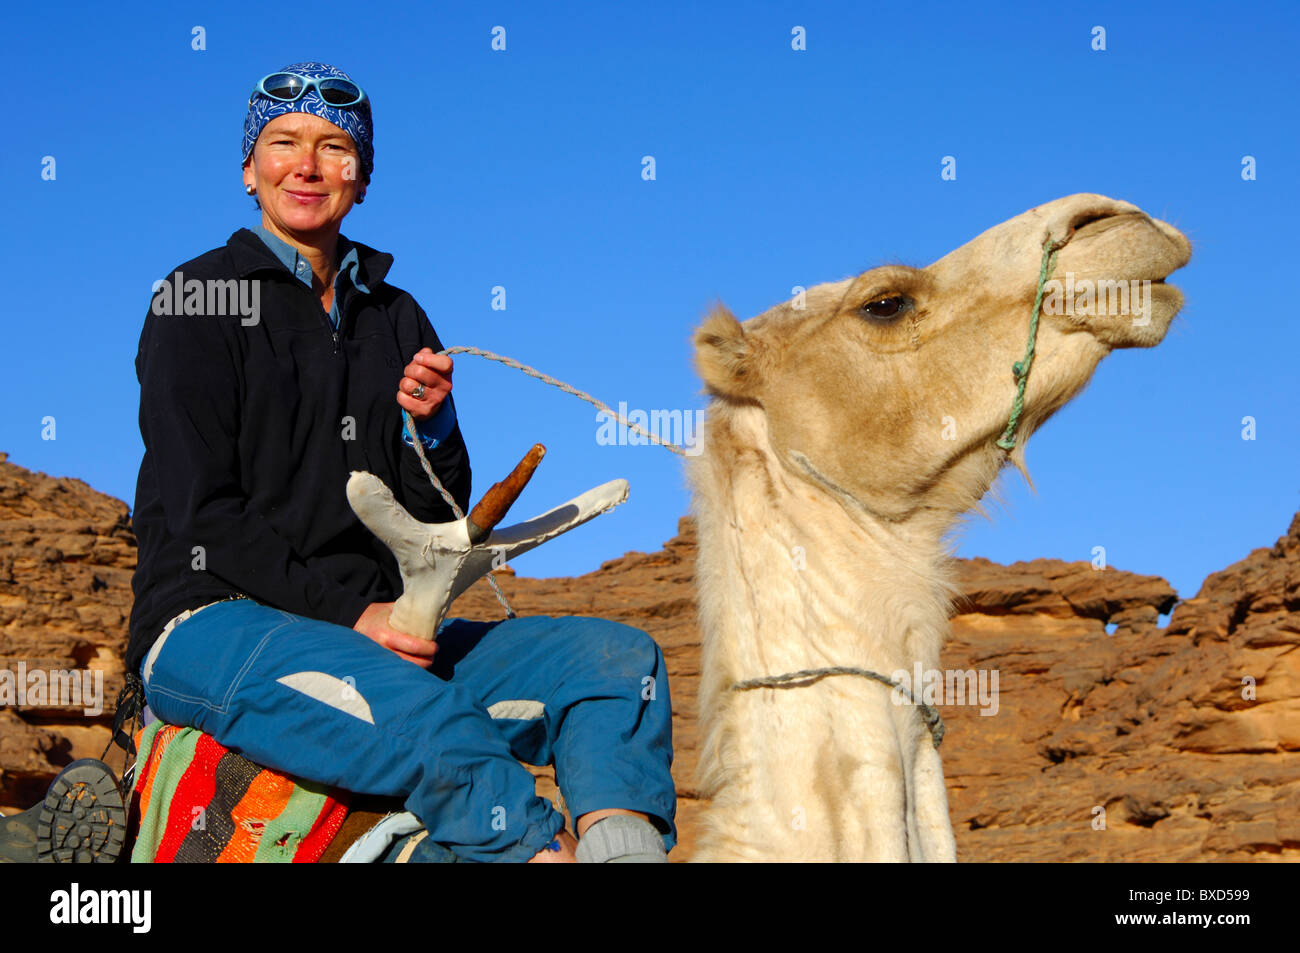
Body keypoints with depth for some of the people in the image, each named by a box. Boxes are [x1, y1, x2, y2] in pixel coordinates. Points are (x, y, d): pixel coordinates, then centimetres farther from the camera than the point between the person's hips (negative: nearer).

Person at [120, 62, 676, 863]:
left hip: (382, 630, 6)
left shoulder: (396, 318, 18)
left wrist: (432, 427, -8)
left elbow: (438, 522, 13)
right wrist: (348, 613, -16)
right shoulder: (199, 300, 3)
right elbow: (201, 513, -7)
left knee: (620, 658, -14)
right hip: (210, 626, -6)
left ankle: (622, 839, -41)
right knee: (409, 708, -37)